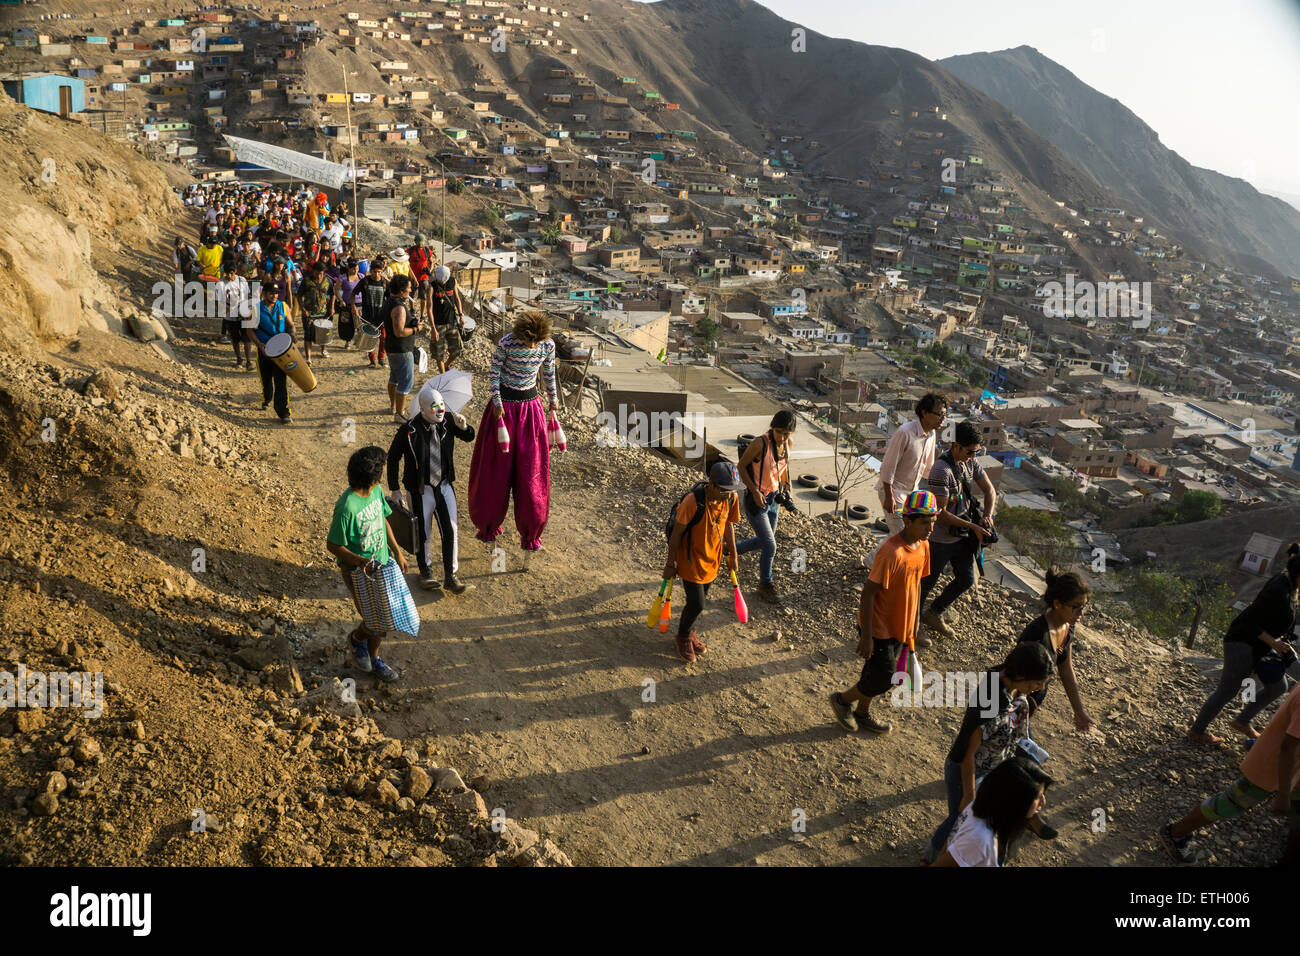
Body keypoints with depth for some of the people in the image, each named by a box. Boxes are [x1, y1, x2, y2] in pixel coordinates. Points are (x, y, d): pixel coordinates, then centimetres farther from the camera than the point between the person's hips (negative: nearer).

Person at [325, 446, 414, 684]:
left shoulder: (377, 491, -4)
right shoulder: (347, 507, -29)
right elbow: (332, 545, -20)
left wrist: (397, 552, 12)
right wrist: (358, 561, -29)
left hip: (383, 562, 8)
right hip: (359, 571, -8)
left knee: (387, 616, 15)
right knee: (378, 621, 0)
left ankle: (374, 660, 36)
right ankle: (357, 637, 34)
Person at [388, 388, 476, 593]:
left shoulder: (447, 421, -7)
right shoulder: (409, 431, -18)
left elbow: (469, 437, 7)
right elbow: (393, 457, -7)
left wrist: (463, 426, -18)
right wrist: (394, 490, -5)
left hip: (444, 486, 3)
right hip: (421, 490, -3)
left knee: (450, 530, 2)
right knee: (423, 533, 11)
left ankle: (450, 576, 15)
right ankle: (425, 572, 34)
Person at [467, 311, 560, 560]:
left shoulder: (548, 345, -7)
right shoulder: (506, 343, -17)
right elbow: (493, 372, -8)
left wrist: (553, 399, 18)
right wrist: (497, 402, -11)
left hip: (531, 407, 2)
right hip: (505, 405, -2)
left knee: (531, 469, 3)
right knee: (496, 467, 8)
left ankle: (530, 535, 15)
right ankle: (489, 525, 29)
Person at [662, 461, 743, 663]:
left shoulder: (731, 498, -13)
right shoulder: (693, 501, -31)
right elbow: (676, 533, -20)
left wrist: (732, 555, 14)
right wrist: (670, 564, -12)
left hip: (713, 559, 6)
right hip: (691, 559, -5)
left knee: (698, 600, 20)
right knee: (696, 604, -1)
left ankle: (689, 632, 46)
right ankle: (683, 637, 27)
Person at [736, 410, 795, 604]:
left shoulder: (787, 443, -7)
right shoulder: (760, 443, -27)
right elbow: (741, 466, -16)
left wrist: (786, 487, 8)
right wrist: (755, 491, -21)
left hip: (773, 498, 7)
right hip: (755, 501, -7)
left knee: (764, 540, 20)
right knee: (770, 546, -2)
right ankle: (765, 586, 19)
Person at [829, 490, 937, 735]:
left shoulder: (923, 545, -2)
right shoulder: (891, 552, -28)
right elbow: (868, 593, -24)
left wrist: (912, 626, 16)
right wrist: (866, 637, -21)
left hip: (900, 627, 8)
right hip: (878, 628, -8)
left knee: (879, 676, 20)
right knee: (882, 680, 1)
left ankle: (862, 714, 42)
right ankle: (842, 700, 26)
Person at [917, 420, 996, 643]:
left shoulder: (970, 462, -1)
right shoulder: (941, 470, -27)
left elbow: (989, 490, 10)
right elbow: (941, 513, -26)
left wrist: (987, 515, -9)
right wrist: (972, 526, -22)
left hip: (962, 536, 8)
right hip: (941, 539, -8)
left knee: (966, 580, 18)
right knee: (927, 583, 8)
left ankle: (934, 614, 38)